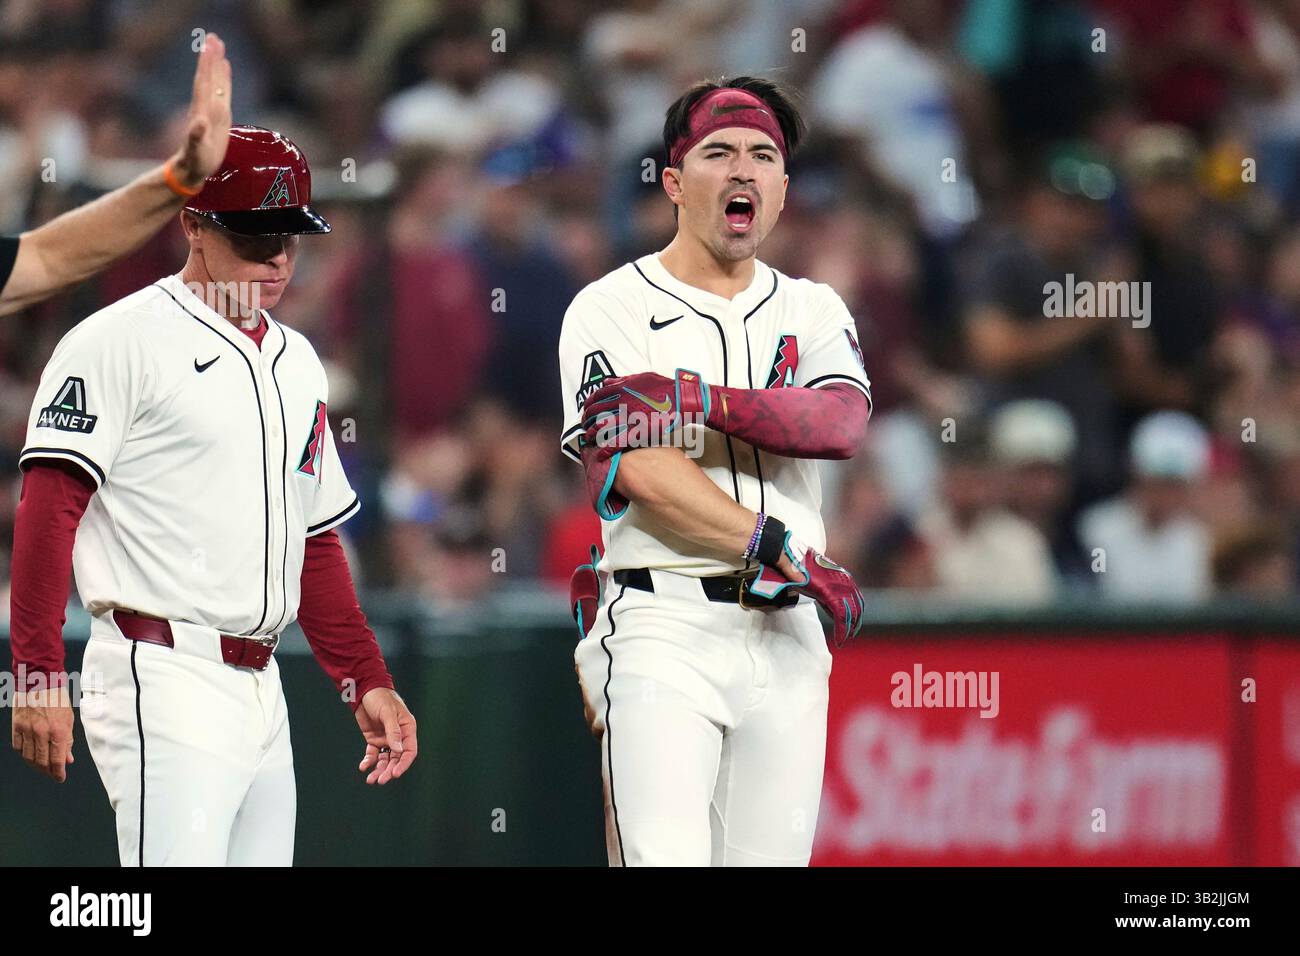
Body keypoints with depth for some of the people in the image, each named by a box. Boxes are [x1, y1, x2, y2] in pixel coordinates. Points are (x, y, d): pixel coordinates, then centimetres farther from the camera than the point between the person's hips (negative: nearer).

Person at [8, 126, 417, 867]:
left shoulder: (298, 363, 20)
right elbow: (48, 511, -11)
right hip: (162, 684, -8)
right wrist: (38, 679, -18)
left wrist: (368, 683, 19)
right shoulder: (121, 341, -5)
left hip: (262, 691, 8)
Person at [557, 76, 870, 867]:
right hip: (663, 627, -4)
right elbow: (643, 471, -11)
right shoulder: (613, 310, 2)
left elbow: (844, 422, -6)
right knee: (663, 857, -18)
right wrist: (787, 554, -14)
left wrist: (700, 402, -18)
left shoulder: (813, 311, 15)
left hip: (787, 637, 4)